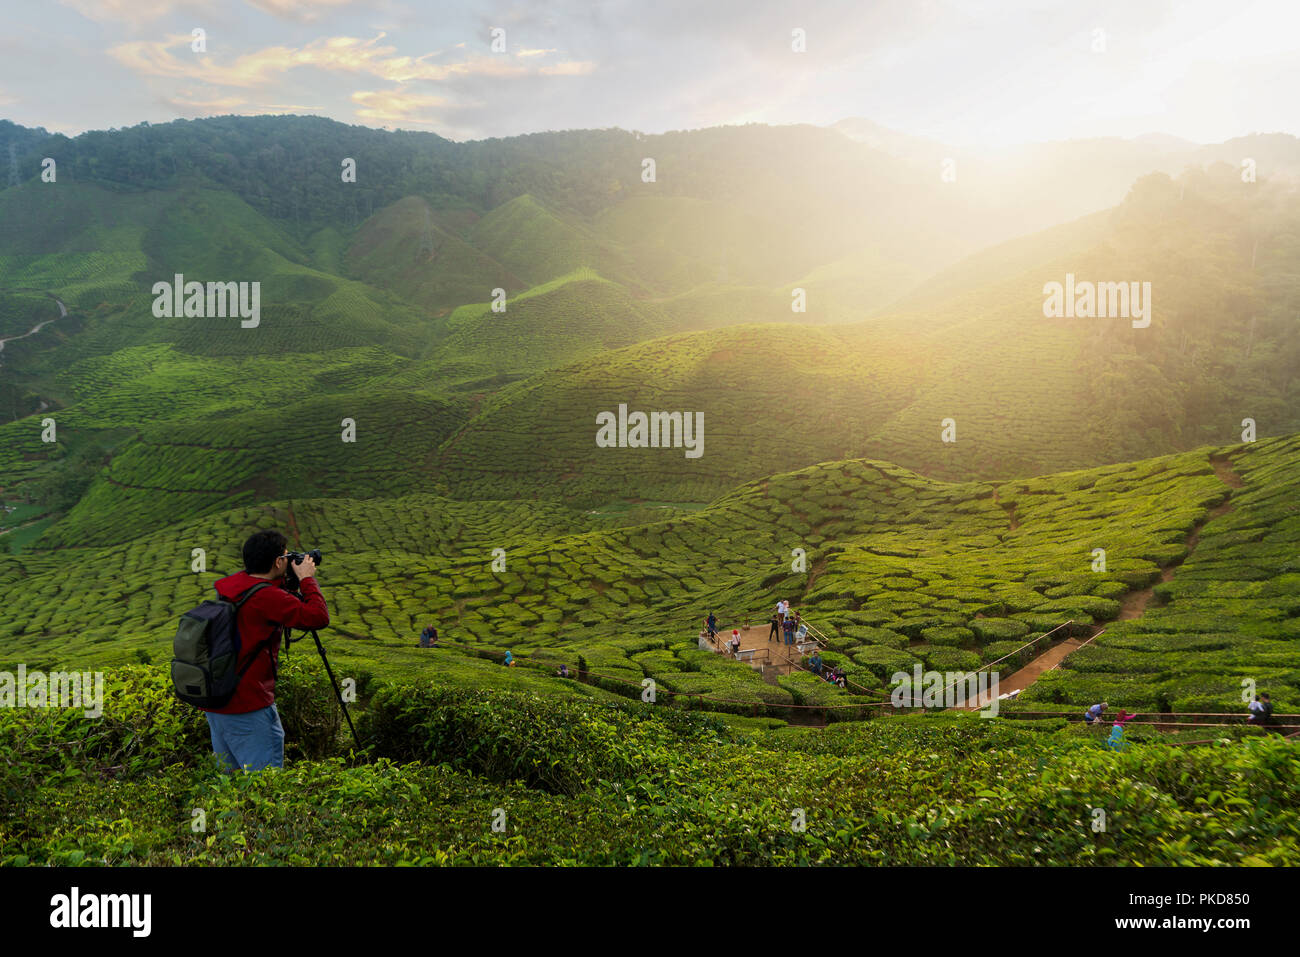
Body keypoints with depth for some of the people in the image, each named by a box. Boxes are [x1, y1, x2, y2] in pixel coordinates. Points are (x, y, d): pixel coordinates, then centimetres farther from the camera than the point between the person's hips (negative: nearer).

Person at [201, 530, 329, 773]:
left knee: (229, 775, 19)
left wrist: (288, 583, 15)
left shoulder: (230, 589, 8)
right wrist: (307, 579, -9)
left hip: (214, 701, 9)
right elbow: (319, 617, -22)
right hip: (248, 705, -9)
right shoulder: (268, 598, -19)